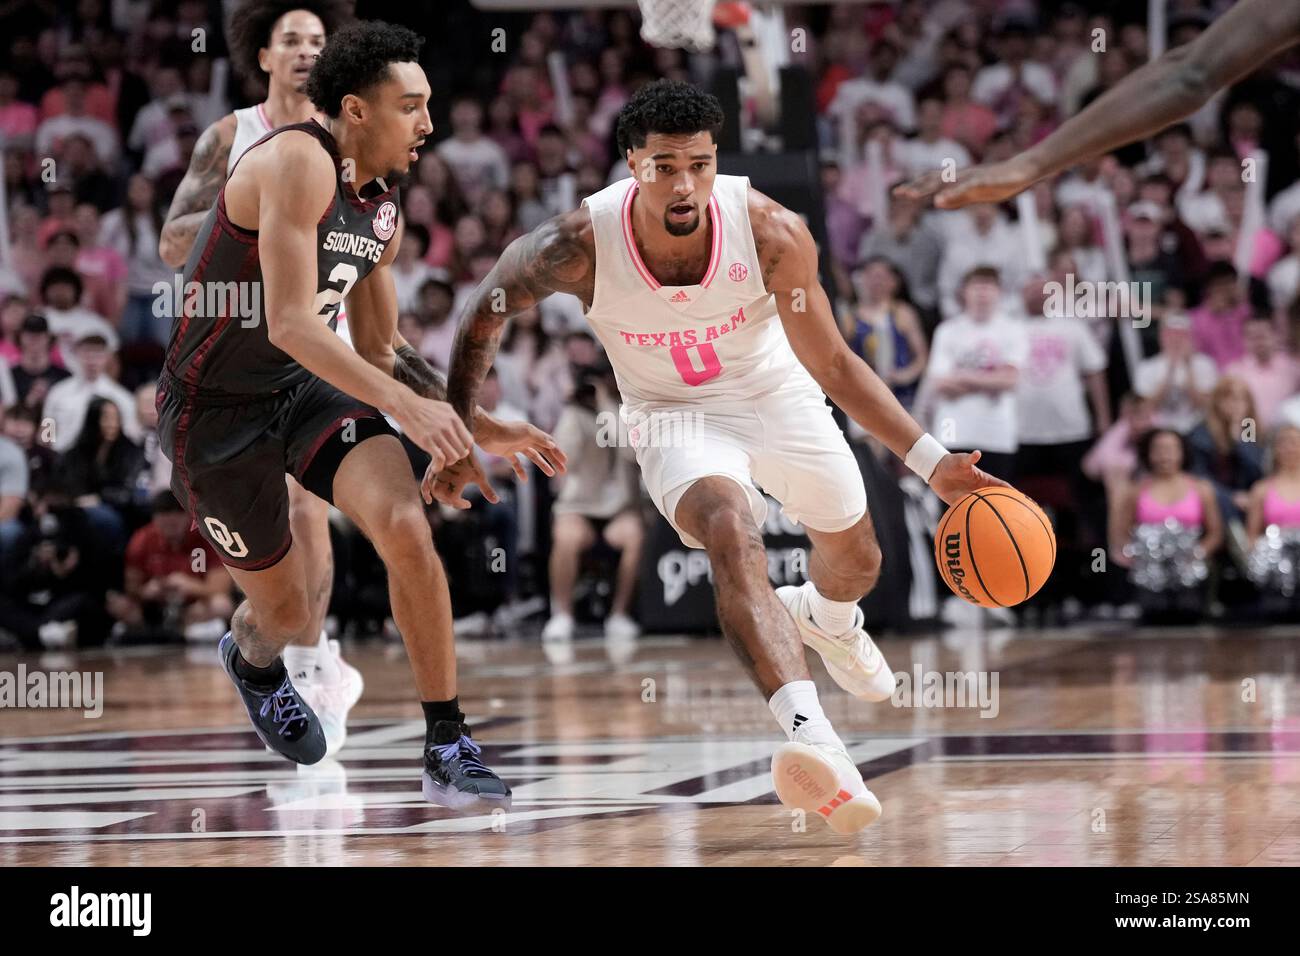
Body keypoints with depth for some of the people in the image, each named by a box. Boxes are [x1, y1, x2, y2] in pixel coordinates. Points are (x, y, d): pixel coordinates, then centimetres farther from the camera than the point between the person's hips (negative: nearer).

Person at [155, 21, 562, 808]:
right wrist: (405, 404, -37)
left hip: (309, 387, 6)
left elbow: (381, 348, 14)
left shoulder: (383, 209, 3)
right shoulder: (298, 163, -24)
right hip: (216, 409, -6)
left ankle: (449, 747, -12)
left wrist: (481, 428, 6)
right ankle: (251, 660, 49)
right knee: (286, 609, 7)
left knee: (404, 523, -21)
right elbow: (290, 324, -31)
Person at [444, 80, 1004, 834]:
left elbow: (833, 364, -17)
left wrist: (931, 460, -23)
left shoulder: (772, 233, -28)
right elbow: (486, 314, -9)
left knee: (857, 563, 20)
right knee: (733, 536, -34)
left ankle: (825, 618, 62)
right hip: (674, 415, -2)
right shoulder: (580, 246, -30)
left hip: (777, 397, 3)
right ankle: (815, 741, -50)